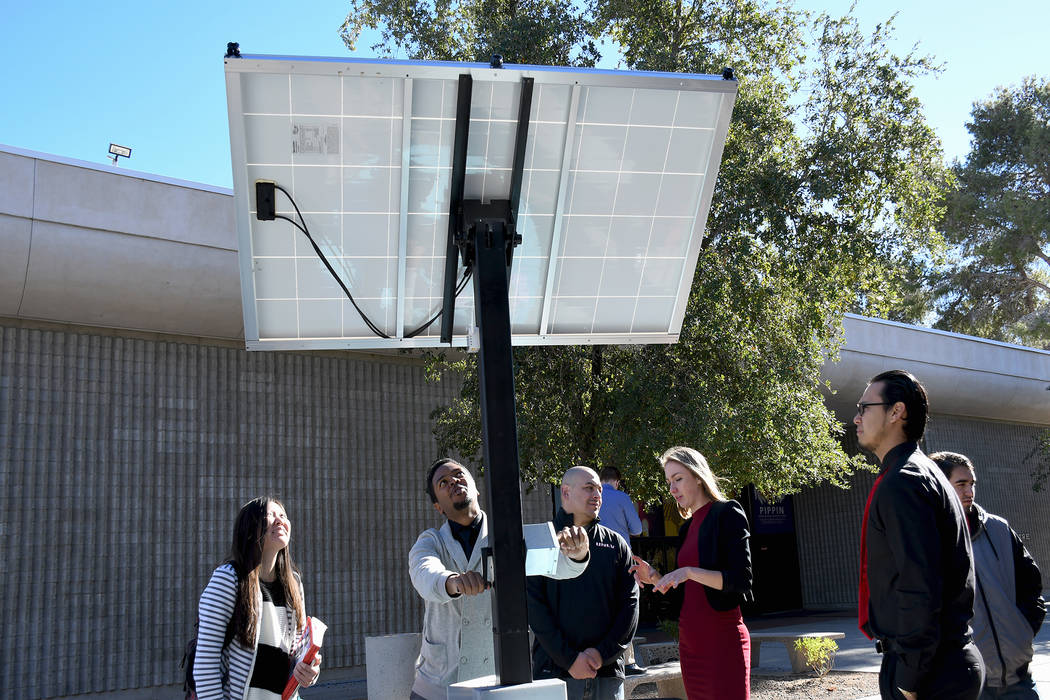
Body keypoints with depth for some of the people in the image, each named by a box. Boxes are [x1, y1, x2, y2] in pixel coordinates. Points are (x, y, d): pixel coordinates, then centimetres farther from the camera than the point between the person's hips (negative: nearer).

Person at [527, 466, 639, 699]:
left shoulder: (616, 544, 10)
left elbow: (630, 602, 4)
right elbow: (534, 606, -6)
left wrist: (603, 652, -8)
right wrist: (569, 658, -13)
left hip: (608, 671, 3)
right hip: (554, 671, -2)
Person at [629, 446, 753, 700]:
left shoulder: (727, 513, -6)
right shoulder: (688, 527, 16)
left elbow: (741, 580, -14)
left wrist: (690, 572, -23)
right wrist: (655, 577, 3)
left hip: (721, 638, -7)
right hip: (689, 639, 8)